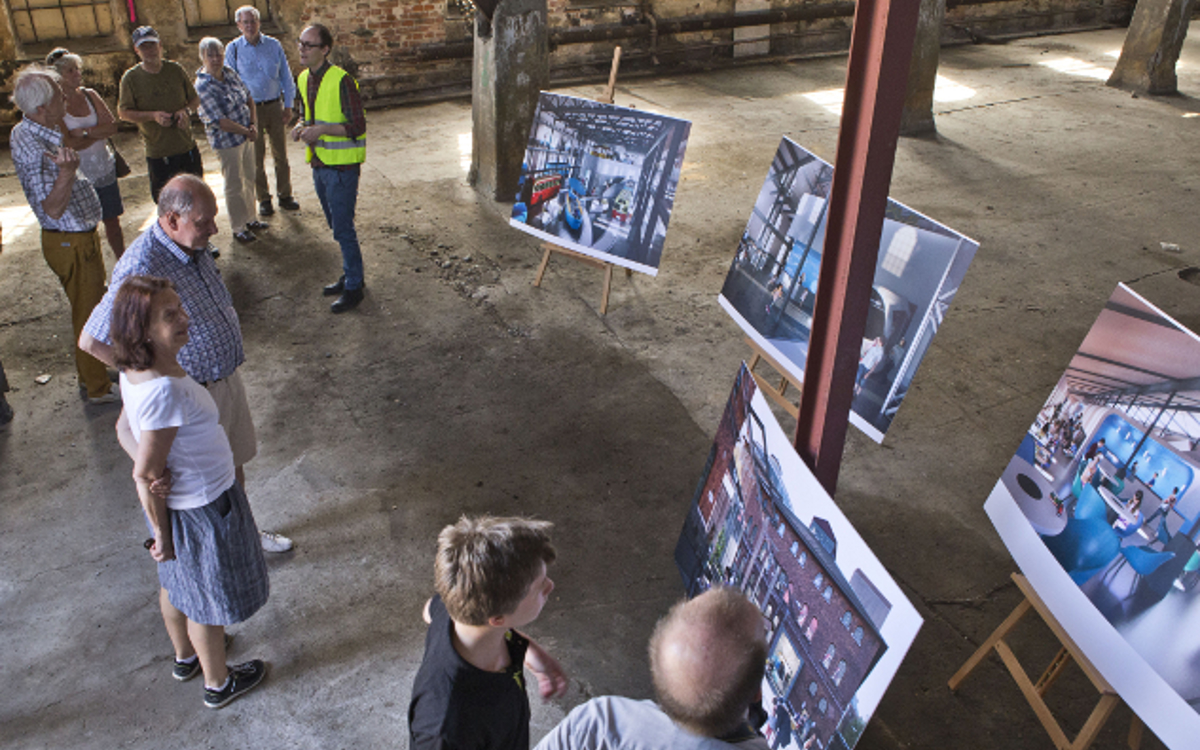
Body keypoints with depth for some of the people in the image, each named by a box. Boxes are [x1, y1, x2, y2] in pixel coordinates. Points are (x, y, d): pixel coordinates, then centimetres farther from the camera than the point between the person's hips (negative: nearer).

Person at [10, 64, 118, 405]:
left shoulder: (26, 132, 3)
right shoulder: (32, 148, -29)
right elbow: (53, 209, -30)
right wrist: (67, 173, -42)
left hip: (80, 238, 10)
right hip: (72, 244, -10)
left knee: (89, 308, 24)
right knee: (88, 313, 3)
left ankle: (91, 370, 41)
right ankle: (98, 387, 18)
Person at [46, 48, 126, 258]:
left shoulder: (90, 96, 4)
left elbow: (113, 126, -4)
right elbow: (68, 144, -19)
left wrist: (86, 131, -18)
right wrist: (100, 133, -9)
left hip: (105, 170, 5)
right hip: (79, 175, -5)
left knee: (113, 221, 14)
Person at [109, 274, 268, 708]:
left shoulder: (138, 371, -9)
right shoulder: (162, 391, -36)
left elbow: (126, 428, 3)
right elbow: (145, 478, -28)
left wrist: (152, 468, -14)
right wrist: (162, 536, -16)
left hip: (177, 499, 9)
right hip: (201, 509, -8)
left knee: (177, 581, 30)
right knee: (209, 598, 16)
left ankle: (185, 657, 57)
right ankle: (218, 684, 41)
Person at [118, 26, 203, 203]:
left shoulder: (175, 69, 2)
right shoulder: (131, 78, -6)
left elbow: (195, 99, 10)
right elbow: (123, 112, -5)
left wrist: (185, 110, -12)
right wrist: (153, 116, -20)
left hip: (187, 147, 3)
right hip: (158, 153, -3)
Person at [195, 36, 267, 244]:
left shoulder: (229, 72, 1)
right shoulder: (203, 86, -22)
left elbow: (248, 98, 10)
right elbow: (220, 122, -24)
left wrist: (253, 124, -4)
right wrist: (247, 132, -16)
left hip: (246, 135, 7)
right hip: (227, 140, -7)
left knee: (249, 178, 19)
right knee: (235, 185, 4)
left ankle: (249, 218, 36)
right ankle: (238, 228, 18)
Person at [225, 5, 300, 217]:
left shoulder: (273, 45, 2)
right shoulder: (233, 49, -2)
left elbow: (286, 77, 8)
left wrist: (288, 106, 4)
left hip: (274, 106, 1)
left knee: (281, 154, 7)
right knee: (257, 158, 5)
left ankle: (285, 196, 18)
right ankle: (264, 200, 16)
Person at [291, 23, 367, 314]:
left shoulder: (341, 80, -17)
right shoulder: (304, 79, 7)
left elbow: (358, 127, -17)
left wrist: (321, 130, -24)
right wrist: (300, 126, -2)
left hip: (341, 165, -8)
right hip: (318, 164, 8)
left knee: (343, 229, -3)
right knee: (336, 226, 18)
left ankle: (353, 288, 8)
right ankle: (350, 275, 33)